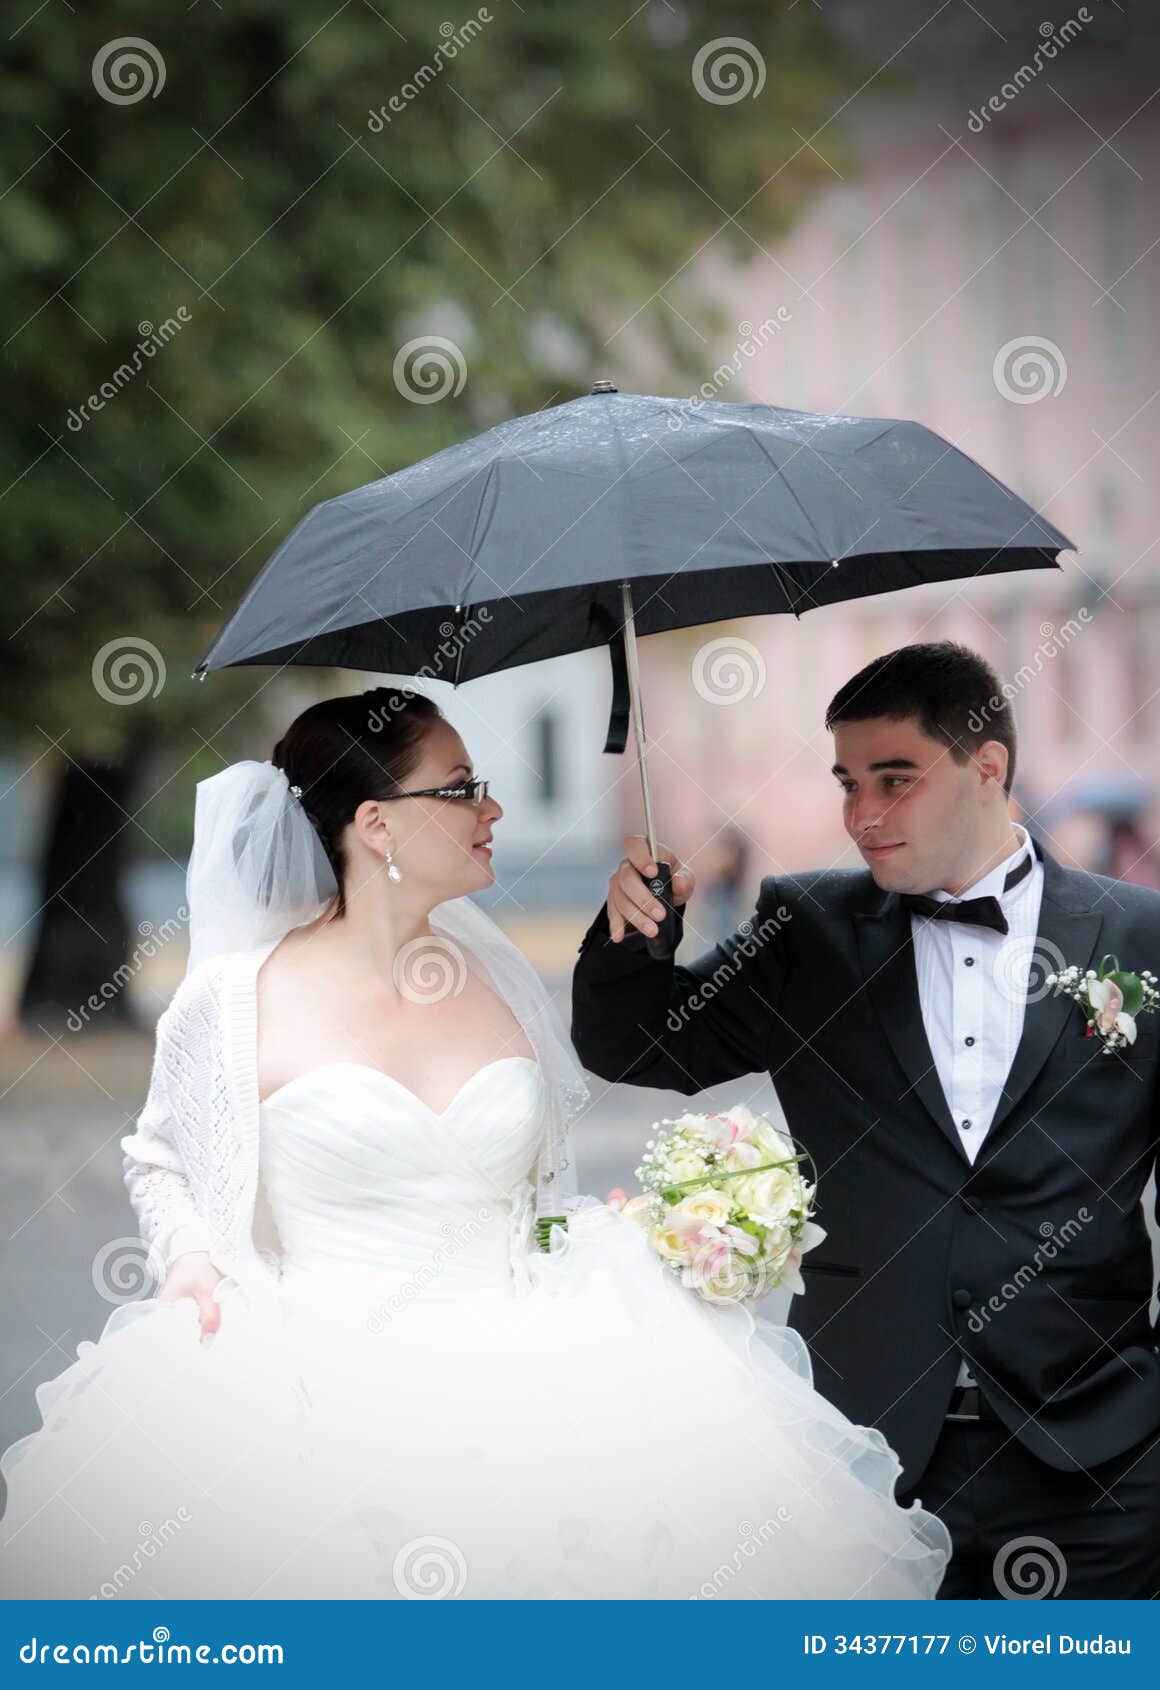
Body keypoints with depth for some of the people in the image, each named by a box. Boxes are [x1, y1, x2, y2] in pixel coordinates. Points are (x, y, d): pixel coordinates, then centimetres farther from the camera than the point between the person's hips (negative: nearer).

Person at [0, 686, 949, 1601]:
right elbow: (159, 1157, 18)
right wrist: (193, 1262, -1)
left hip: (516, 1372, 3)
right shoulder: (239, 1000, 3)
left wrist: (651, 1239, 6)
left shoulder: (504, 984, 14)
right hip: (327, 1389, -3)